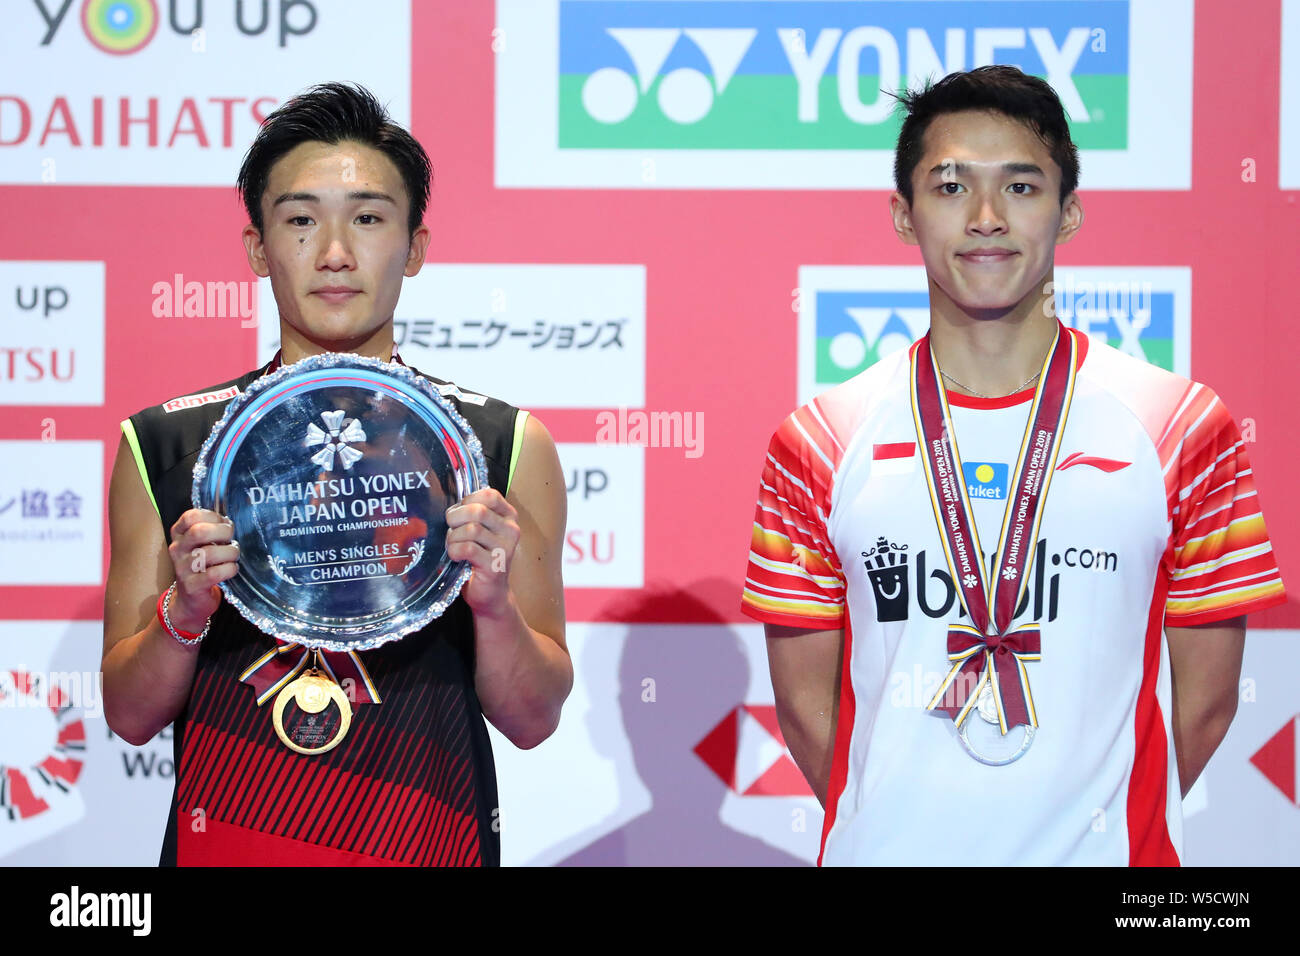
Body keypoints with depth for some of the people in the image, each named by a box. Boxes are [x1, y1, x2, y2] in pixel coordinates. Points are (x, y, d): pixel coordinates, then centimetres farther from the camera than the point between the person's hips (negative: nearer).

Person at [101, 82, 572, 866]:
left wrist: (495, 607, -20)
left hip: (429, 844, 0)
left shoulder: (507, 446, -2)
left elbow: (533, 720, -2)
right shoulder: (164, 445, -1)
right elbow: (129, 714, 0)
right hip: (226, 842, 0)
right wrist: (184, 613, -18)